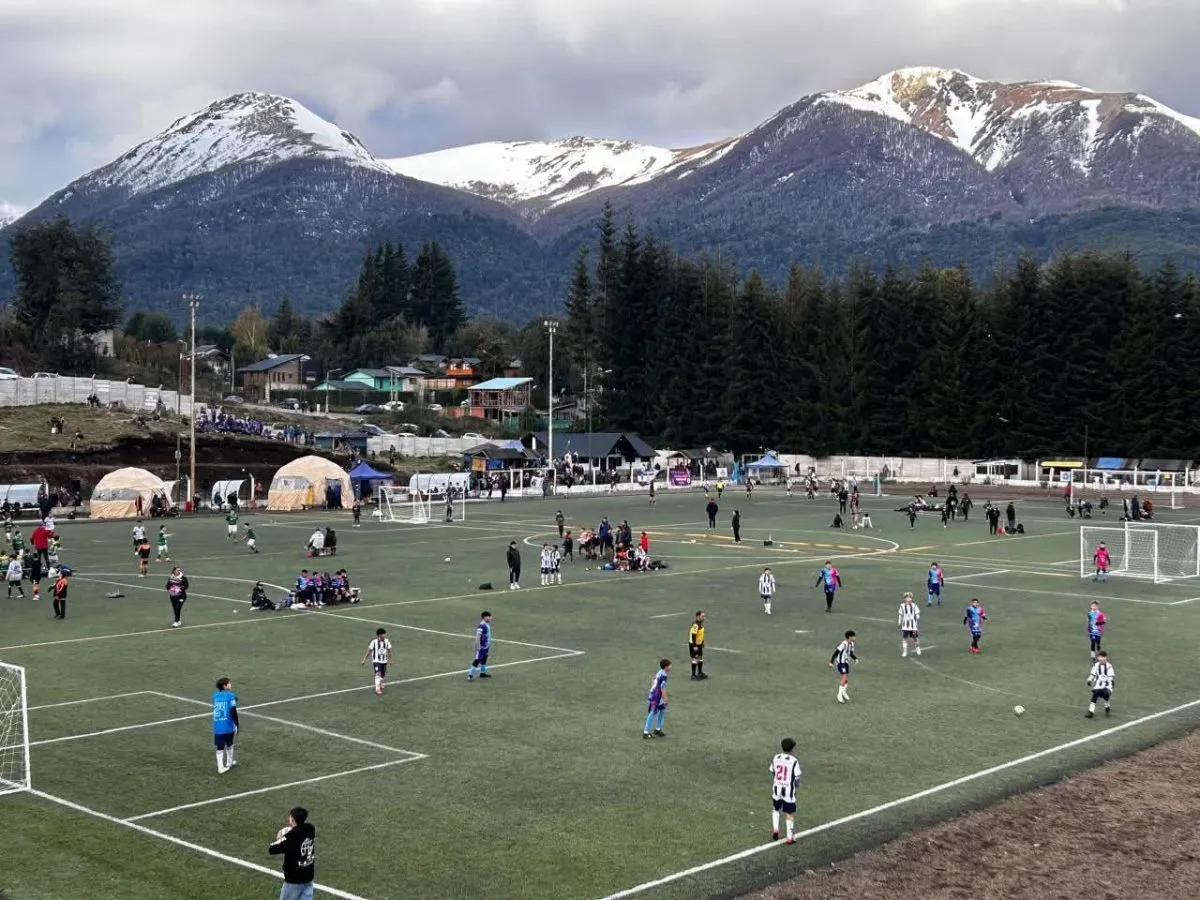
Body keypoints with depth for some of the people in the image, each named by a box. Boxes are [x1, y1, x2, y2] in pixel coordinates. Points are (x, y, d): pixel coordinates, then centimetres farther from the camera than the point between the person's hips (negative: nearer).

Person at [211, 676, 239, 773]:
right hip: (228, 726, -3)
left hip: (217, 727, 3)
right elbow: (233, 711, -13)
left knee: (220, 747, 7)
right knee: (229, 745, 19)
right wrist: (236, 725, -6)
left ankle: (220, 767, 3)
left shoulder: (215, 696, 7)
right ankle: (229, 762, 34)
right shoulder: (230, 696, -9)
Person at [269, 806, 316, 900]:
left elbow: (272, 850, -22)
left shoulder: (291, 837, -25)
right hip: (308, 877, 6)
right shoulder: (310, 830, -4)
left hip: (294, 880, -6)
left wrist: (279, 839, -4)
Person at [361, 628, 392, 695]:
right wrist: (364, 660, -5)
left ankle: (381, 684, 44)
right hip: (376, 661, -4)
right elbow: (369, 651, -7)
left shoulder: (387, 642, -4)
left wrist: (390, 660, 14)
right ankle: (377, 689, -18)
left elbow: (389, 651, 8)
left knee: (383, 675, 15)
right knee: (378, 674, -20)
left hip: (384, 661, 4)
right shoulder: (374, 642, -14)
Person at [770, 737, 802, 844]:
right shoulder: (794, 761, -14)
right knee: (789, 814, 8)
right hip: (789, 791, -3)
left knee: (775, 809, 26)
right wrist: (797, 785, 12)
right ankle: (790, 837, 13)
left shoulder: (776, 758, -2)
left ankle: (775, 829, 10)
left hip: (777, 789, 3)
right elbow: (797, 778, -10)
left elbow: (772, 774, 7)